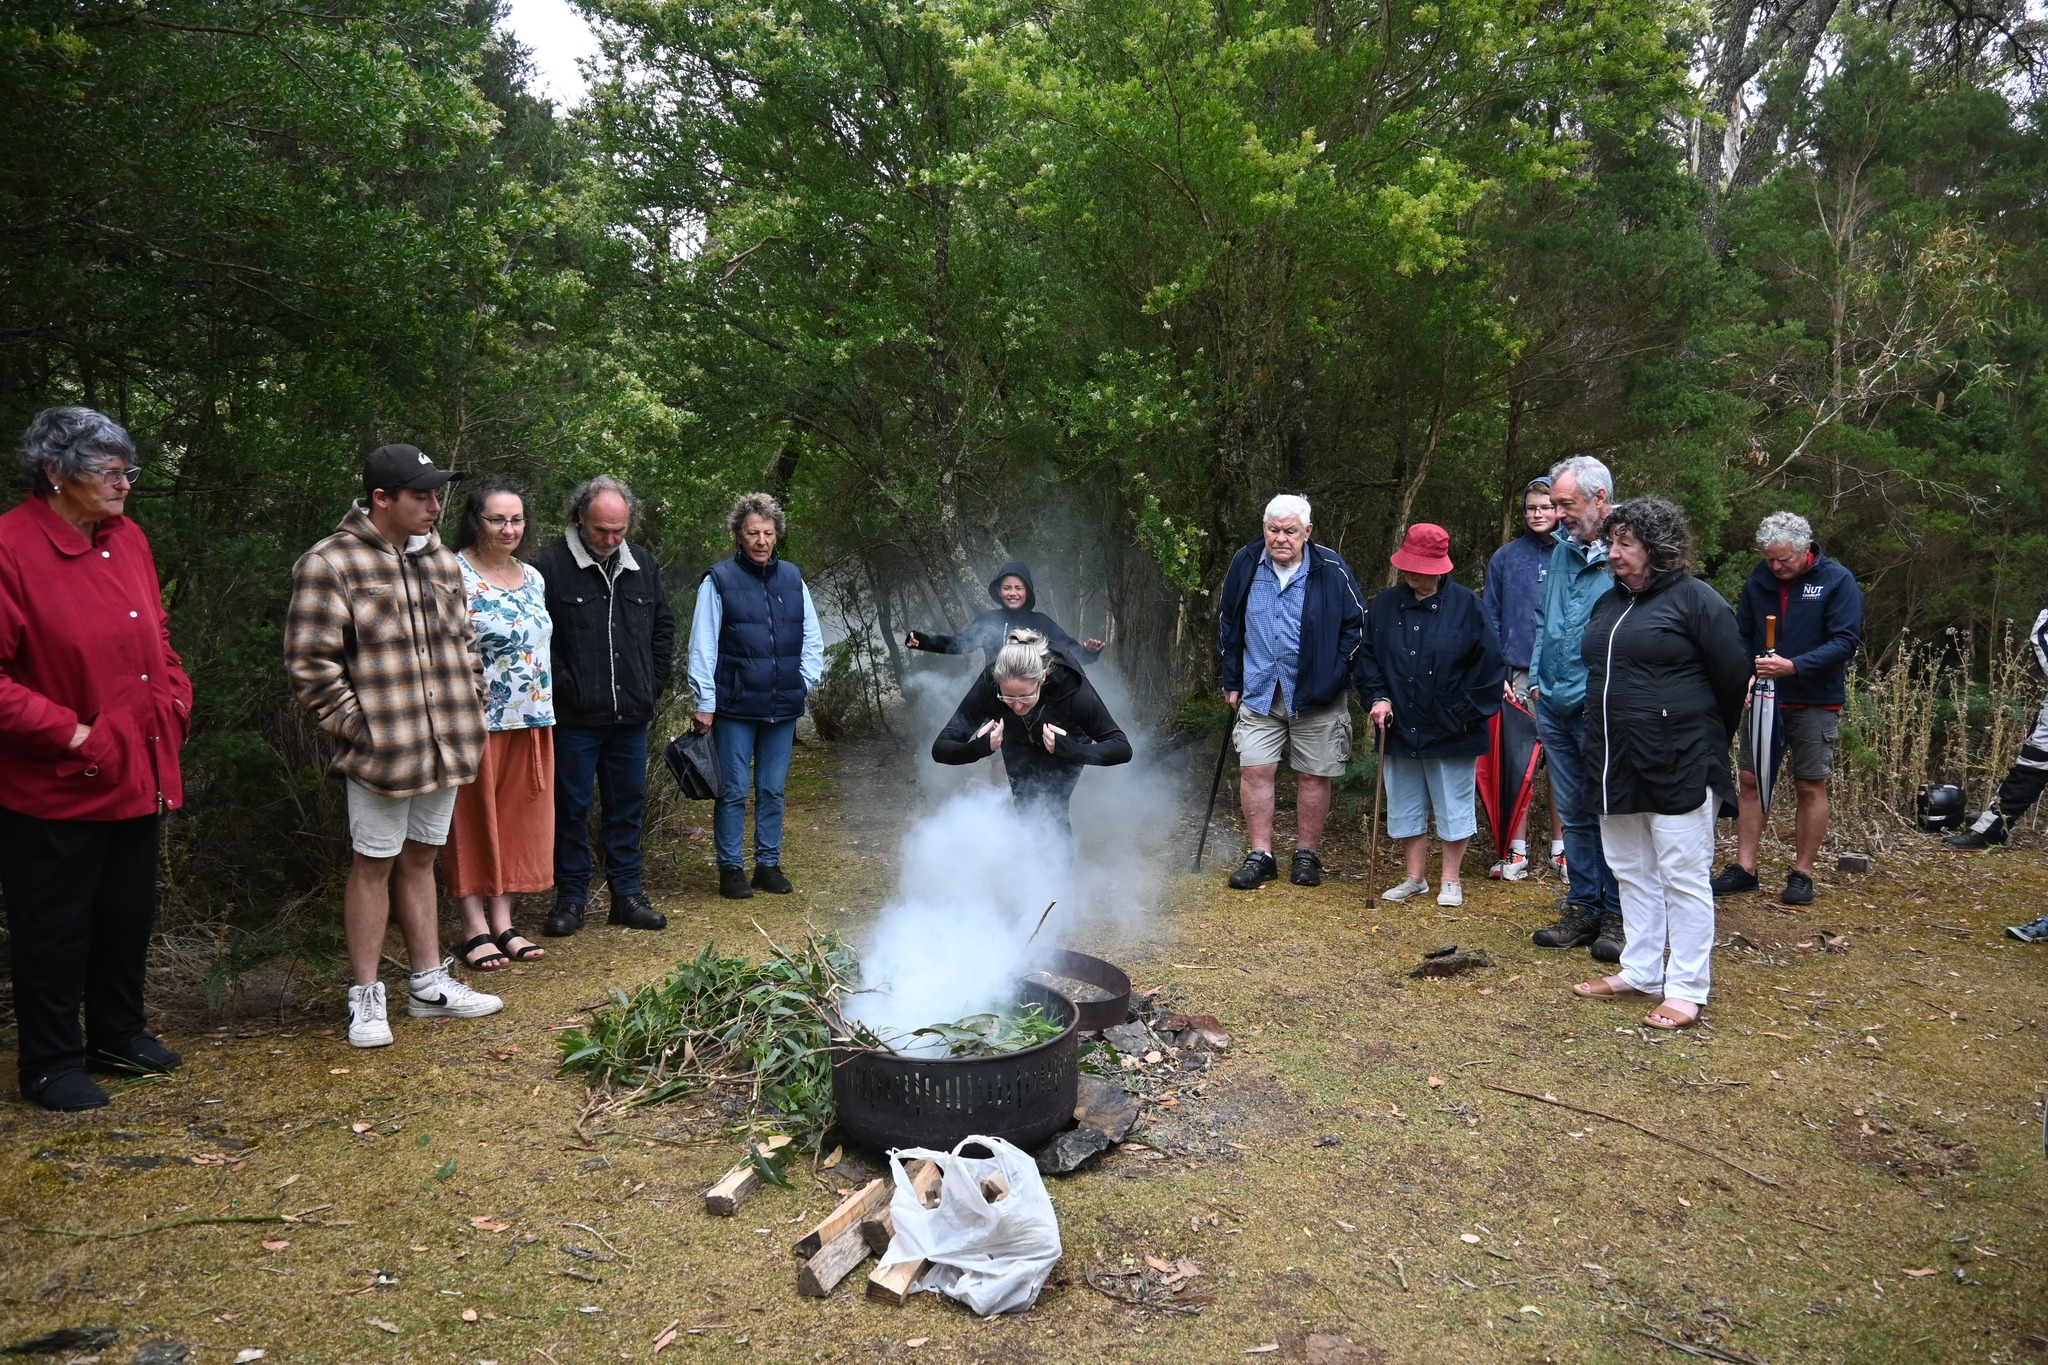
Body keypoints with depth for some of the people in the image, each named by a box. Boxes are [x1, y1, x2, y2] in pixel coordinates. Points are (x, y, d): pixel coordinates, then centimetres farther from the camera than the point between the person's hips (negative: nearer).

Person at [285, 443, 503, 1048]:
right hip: (381, 751, -6)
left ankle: (430, 982, 26)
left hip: (444, 749, 6)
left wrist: (470, 715, 11)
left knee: (419, 860, 16)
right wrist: (358, 727, -13)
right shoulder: (329, 565, -11)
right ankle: (366, 997, 17)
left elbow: (465, 645, 19)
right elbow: (310, 664, -13)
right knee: (374, 865, 4)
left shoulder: (441, 560, 11)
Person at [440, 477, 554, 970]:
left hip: (530, 722, 7)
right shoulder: (454, 574, -10)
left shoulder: (533, 577, 11)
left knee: (515, 820, 11)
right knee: (473, 821, 4)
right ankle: (476, 928, 13)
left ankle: (503, 921, 21)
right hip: (476, 723, -6)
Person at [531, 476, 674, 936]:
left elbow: (663, 627, 17)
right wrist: (561, 689, -10)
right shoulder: (550, 565, -9)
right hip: (575, 717, -4)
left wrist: (653, 686, 9)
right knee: (571, 807, 5)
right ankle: (571, 898, 17)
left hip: (631, 716, 5)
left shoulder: (643, 564, 8)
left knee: (627, 805, 11)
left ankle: (626, 894, 22)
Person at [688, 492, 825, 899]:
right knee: (734, 792, 3)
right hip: (735, 708, -4)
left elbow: (812, 639, 15)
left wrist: (805, 682, 5)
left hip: (783, 708, 4)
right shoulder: (719, 580, -4)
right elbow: (703, 646, -5)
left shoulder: (792, 578, 9)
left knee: (773, 790, 12)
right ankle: (731, 868, 14)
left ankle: (769, 864, 23)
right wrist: (705, 703, -8)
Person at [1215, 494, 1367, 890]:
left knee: (1314, 776, 6)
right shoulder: (1245, 564, 1)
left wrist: (1335, 676, -6)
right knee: (1254, 771, -2)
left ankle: (1307, 856, 20)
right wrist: (1232, 681, 10)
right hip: (1259, 693, 2)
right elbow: (1227, 623, 12)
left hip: (1316, 695, -2)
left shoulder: (1331, 570, -7)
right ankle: (1260, 856, 9)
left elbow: (1357, 624, 1)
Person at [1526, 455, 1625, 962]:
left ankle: (1617, 915, 15)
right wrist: (1537, 677, 14)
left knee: (1611, 813, 3)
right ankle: (1583, 909, 24)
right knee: (1573, 814, 14)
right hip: (1553, 706, 7)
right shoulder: (1561, 552, 12)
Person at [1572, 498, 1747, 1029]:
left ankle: (1686, 990, 8)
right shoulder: (1608, 603, 13)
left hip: (1678, 766, -8)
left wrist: (1705, 744, 5)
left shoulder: (1694, 599, -9)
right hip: (1616, 765, 8)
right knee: (1632, 872, 15)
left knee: (1684, 877, 0)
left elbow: (1733, 679, -6)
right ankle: (1641, 972, 26)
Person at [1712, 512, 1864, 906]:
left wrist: (1794, 666, -26)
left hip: (1815, 703, -4)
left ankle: (1802, 874, 14)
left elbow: (1846, 641, -14)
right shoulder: (1758, 580, 3)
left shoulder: (1837, 581, -8)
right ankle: (1744, 867, 12)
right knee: (1751, 781, 4)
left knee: (1810, 787, 3)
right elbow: (1741, 634, 9)